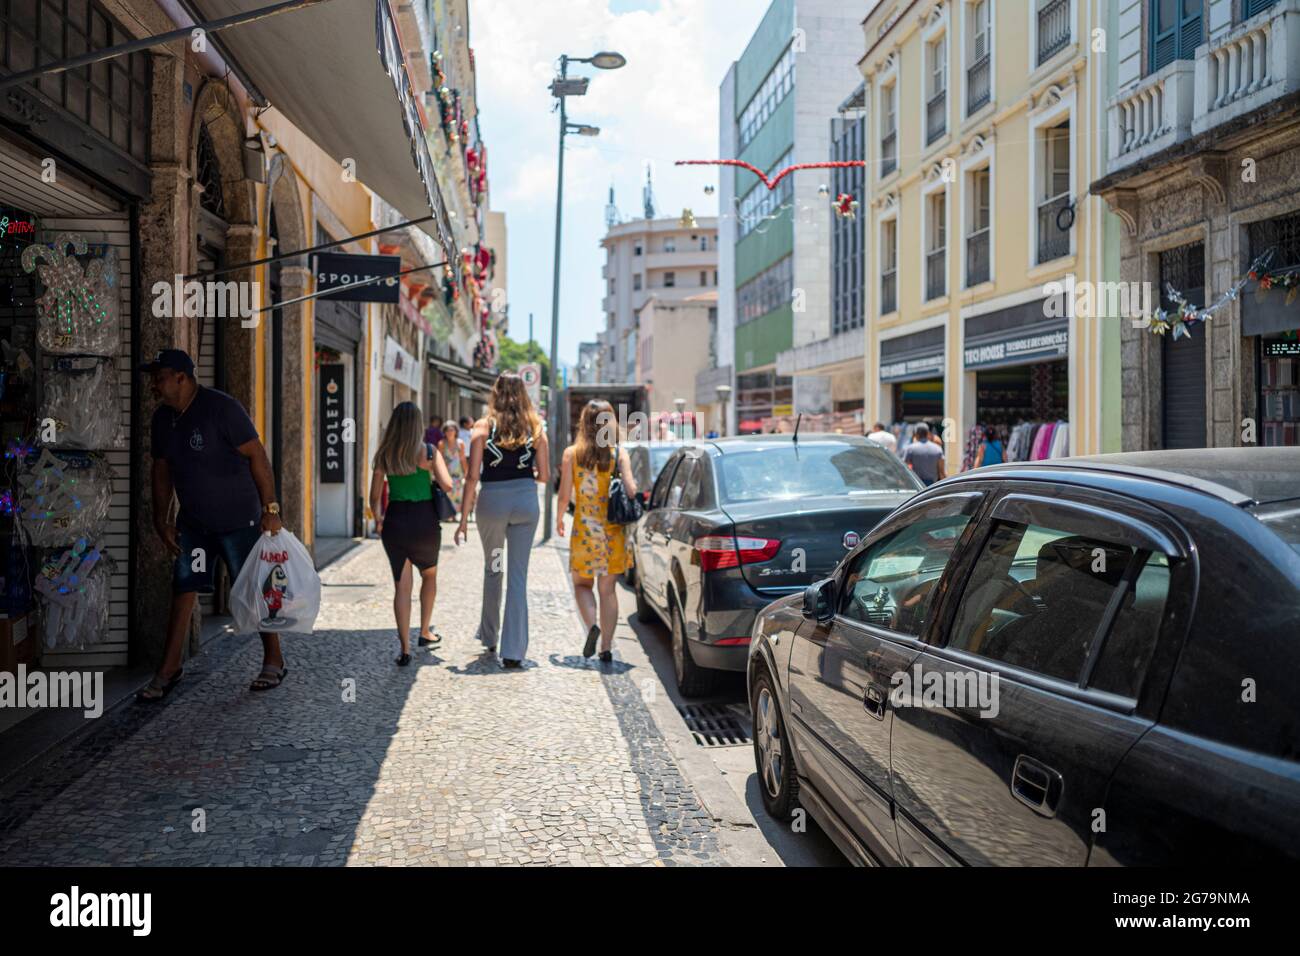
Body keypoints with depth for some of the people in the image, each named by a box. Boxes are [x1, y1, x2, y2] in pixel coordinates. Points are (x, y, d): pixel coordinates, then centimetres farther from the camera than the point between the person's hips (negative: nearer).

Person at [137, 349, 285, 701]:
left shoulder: (222, 408, -17)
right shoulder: (163, 419, 6)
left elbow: (257, 456, -17)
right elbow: (161, 470, 15)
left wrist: (270, 509, -19)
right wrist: (162, 520, 9)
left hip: (238, 520, -6)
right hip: (192, 522, 6)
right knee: (183, 590, 5)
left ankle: (274, 662, 16)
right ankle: (169, 668, 14)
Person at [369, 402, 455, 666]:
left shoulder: (383, 455, 3)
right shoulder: (428, 451, -6)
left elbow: (375, 496, 7)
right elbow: (447, 486, -13)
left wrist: (378, 518, 25)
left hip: (394, 520, 2)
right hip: (424, 520, -2)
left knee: (401, 585, 4)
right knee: (429, 576, 23)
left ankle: (405, 649, -2)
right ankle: (425, 633, 31)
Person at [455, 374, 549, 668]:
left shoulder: (483, 426, -2)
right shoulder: (536, 428, 3)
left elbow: (473, 475, -7)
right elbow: (544, 475, 3)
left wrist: (464, 519, -4)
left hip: (492, 500, 0)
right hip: (525, 500, 1)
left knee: (492, 570, 20)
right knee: (518, 575, 3)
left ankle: (489, 637, 34)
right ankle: (513, 651, 1)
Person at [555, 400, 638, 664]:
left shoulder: (571, 453, -4)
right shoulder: (620, 453, -3)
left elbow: (564, 495, -3)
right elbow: (631, 490, -13)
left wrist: (558, 520, 13)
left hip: (584, 529, -1)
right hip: (613, 530, 1)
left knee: (582, 584, 15)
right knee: (608, 589, 10)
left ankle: (592, 626, -10)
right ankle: (607, 647, 10)